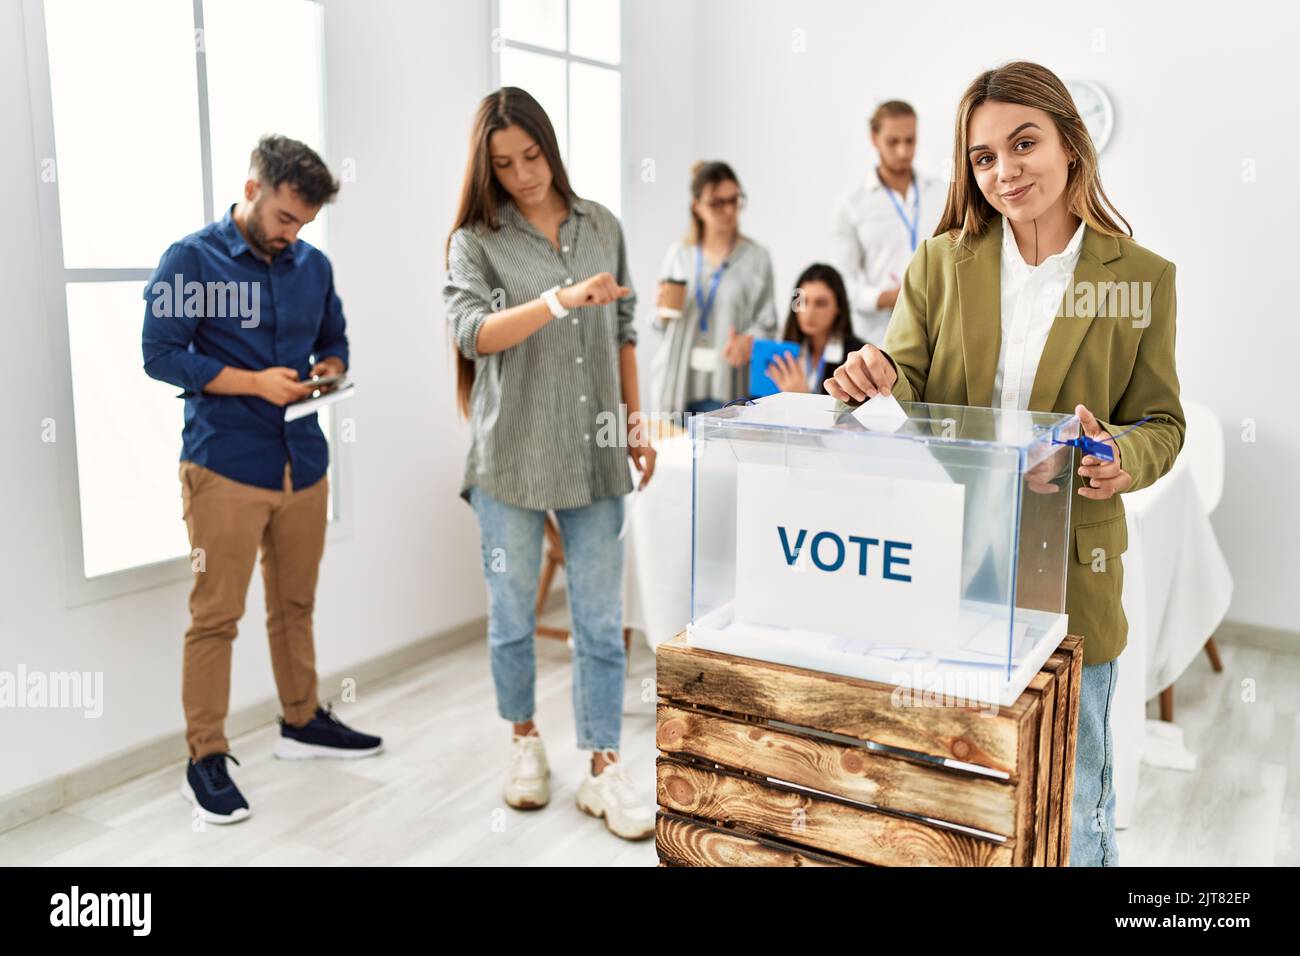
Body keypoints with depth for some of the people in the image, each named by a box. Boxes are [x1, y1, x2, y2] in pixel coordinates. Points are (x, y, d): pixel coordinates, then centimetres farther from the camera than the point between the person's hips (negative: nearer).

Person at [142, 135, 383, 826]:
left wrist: (330, 368, -1)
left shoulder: (313, 265, 10)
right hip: (224, 464, -5)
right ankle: (205, 759, 9)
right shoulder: (190, 261, -5)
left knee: (295, 603, 15)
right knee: (215, 615, -2)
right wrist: (255, 382, -16)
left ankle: (302, 722, 31)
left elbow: (335, 337, 22)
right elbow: (161, 355, -8)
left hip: (303, 459, 5)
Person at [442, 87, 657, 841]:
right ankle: (525, 740, 33)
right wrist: (561, 300, -32)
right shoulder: (476, 242, -2)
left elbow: (623, 333, 13)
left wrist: (636, 424, 10)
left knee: (602, 620, 5)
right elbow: (472, 333, -19)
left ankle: (604, 768, 16)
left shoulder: (602, 227, 7)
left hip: (594, 453, 2)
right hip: (511, 457, -2)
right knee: (513, 614, 12)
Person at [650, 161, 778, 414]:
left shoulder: (757, 257, 3)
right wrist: (665, 310, -6)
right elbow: (660, 326, 15)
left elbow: (767, 323, 0)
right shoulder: (678, 253, 11)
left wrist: (748, 340, -20)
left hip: (727, 387, -3)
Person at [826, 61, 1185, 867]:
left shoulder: (1141, 278, 0)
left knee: (1071, 816, 12)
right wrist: (877, 379, -23)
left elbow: (1162, 423, 4)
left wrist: (1123, 456, -19)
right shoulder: (941, 262, 4)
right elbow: (905, 390, 1)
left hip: (1067, 578, -1)